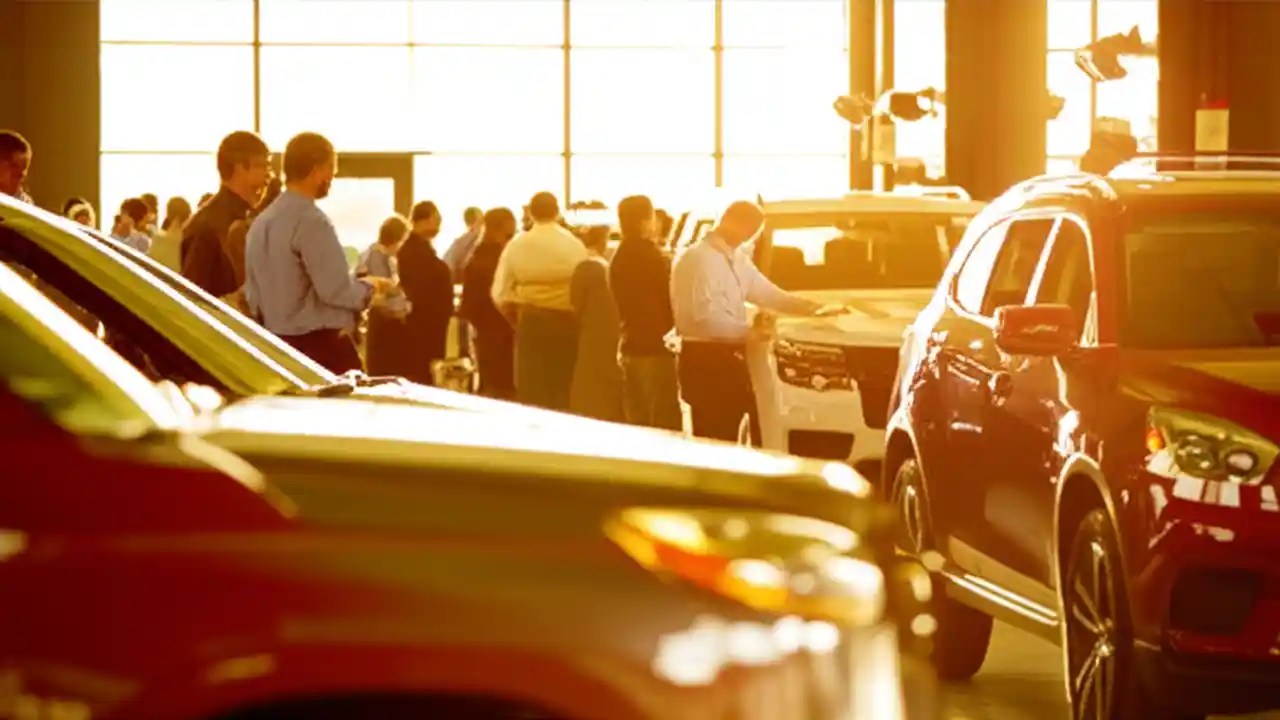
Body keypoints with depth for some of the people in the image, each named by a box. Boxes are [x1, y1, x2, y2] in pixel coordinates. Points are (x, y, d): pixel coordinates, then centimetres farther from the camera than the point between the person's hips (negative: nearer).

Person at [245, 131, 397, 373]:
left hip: (278, 344, 9)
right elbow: (335, 288, -19)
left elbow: (252, 294, 14)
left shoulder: (261, 222, 10)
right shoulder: (311, 221, -16)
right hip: (320, 345, -8)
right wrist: (369, 289, -2)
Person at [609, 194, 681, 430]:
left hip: (630, 348, 8)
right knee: (666, 427, -5)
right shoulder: (655, 259, -15)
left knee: (637, 426, 12)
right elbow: (672, 302, -11)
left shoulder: (618, 259, 9)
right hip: (657, 348, -8)